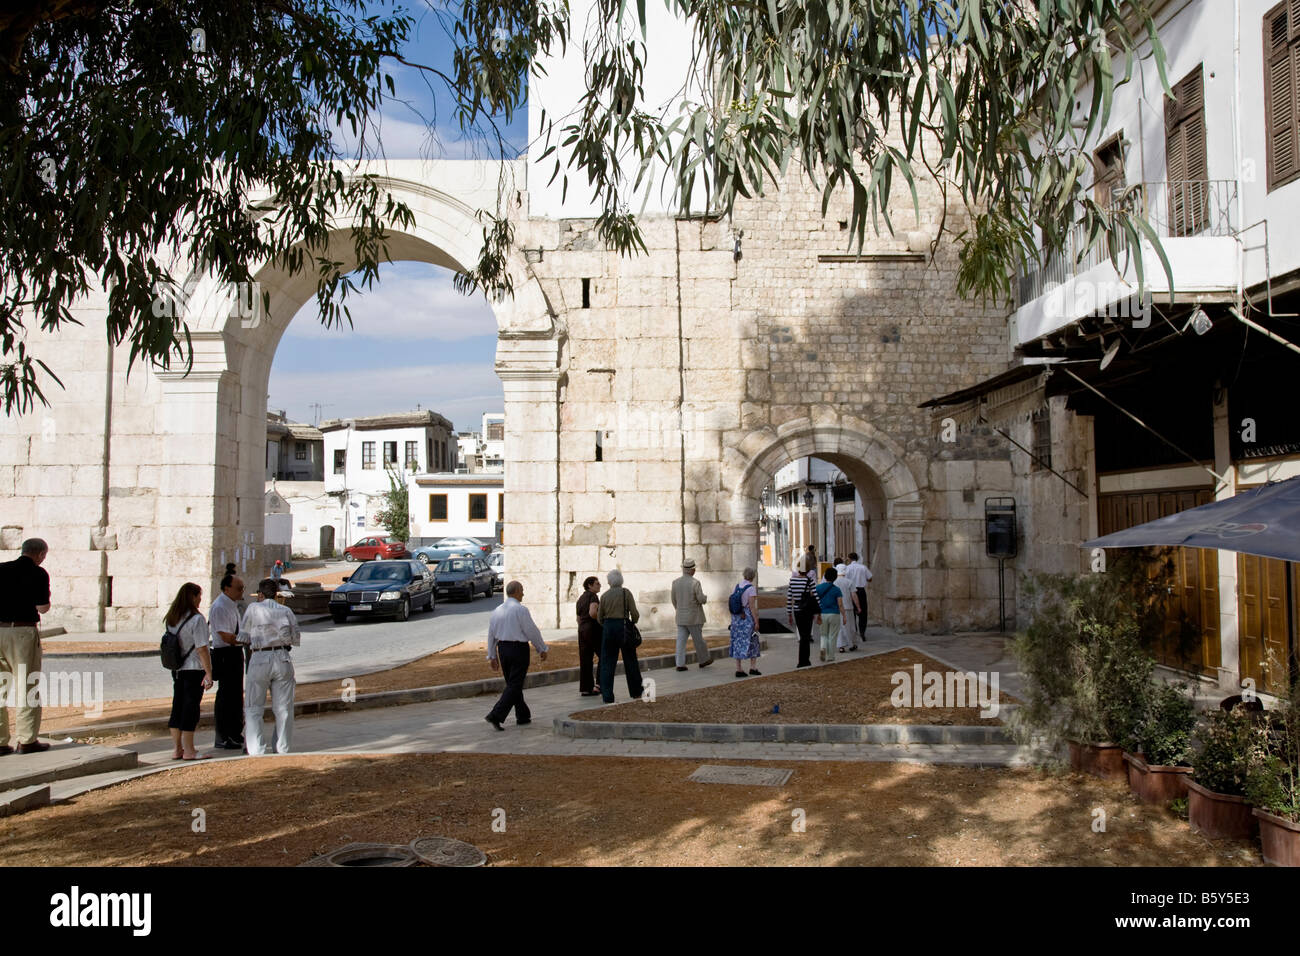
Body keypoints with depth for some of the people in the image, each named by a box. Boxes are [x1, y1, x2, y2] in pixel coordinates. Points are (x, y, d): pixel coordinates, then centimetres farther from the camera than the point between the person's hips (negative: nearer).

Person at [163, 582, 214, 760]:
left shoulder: (171, 618, 9)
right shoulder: (196, 619, -15)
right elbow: (202, 648, -17)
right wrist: (209, 672, -13)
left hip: (176, 670, 7)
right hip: (194, 670, -7)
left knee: (177, 706, 12)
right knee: (191, 707, -1)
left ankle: (176, 749, 18)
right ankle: (189, 750, 5)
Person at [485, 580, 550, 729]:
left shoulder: (497, 610, 7)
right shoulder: (521, 609, -13)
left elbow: (491, 635, 12)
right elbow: (532, 632, -10)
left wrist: (493, 656, 19)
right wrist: (542, 649, 2)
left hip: (502, 649, 7)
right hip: (519, 649, -7)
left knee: (512, 684, 16)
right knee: (514, 685, -3)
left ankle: (523, 716, 24)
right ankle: (496, 716, -13)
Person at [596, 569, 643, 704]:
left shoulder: (604, 595, 3)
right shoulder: (626, 593, -5)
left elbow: (599, 617, 4)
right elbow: (634, 613, -8)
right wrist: (633, 622, 12)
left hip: (608, 627, 2)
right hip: (623, 626, -2)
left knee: (607, 662, 6)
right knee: (630, 660, 12)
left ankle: (607, 696, 1)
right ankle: (636, 691, 23)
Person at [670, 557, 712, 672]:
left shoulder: (676, 582, 1)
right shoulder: (695, 582, -15)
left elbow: (674, 601, 9)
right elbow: (701, 599, -17)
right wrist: (705, 599, 6)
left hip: (680, 618, 4)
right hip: (694, 618, -4)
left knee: (681, 640, 4)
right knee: (698, 639, 9)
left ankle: (680, 664, 0)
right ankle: (704, 660, 24)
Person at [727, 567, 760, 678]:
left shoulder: (737, 586, 5)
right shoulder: (751, 588, -14)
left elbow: (729, 602, 8)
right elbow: (752, 606, -18)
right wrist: (756, 622, -13)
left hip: (737, 618, 6)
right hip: (748, 617, -6)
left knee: (738, 643, 8)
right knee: (752, 642, 8)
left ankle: (739, 669, 5)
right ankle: (752, 667, 6)